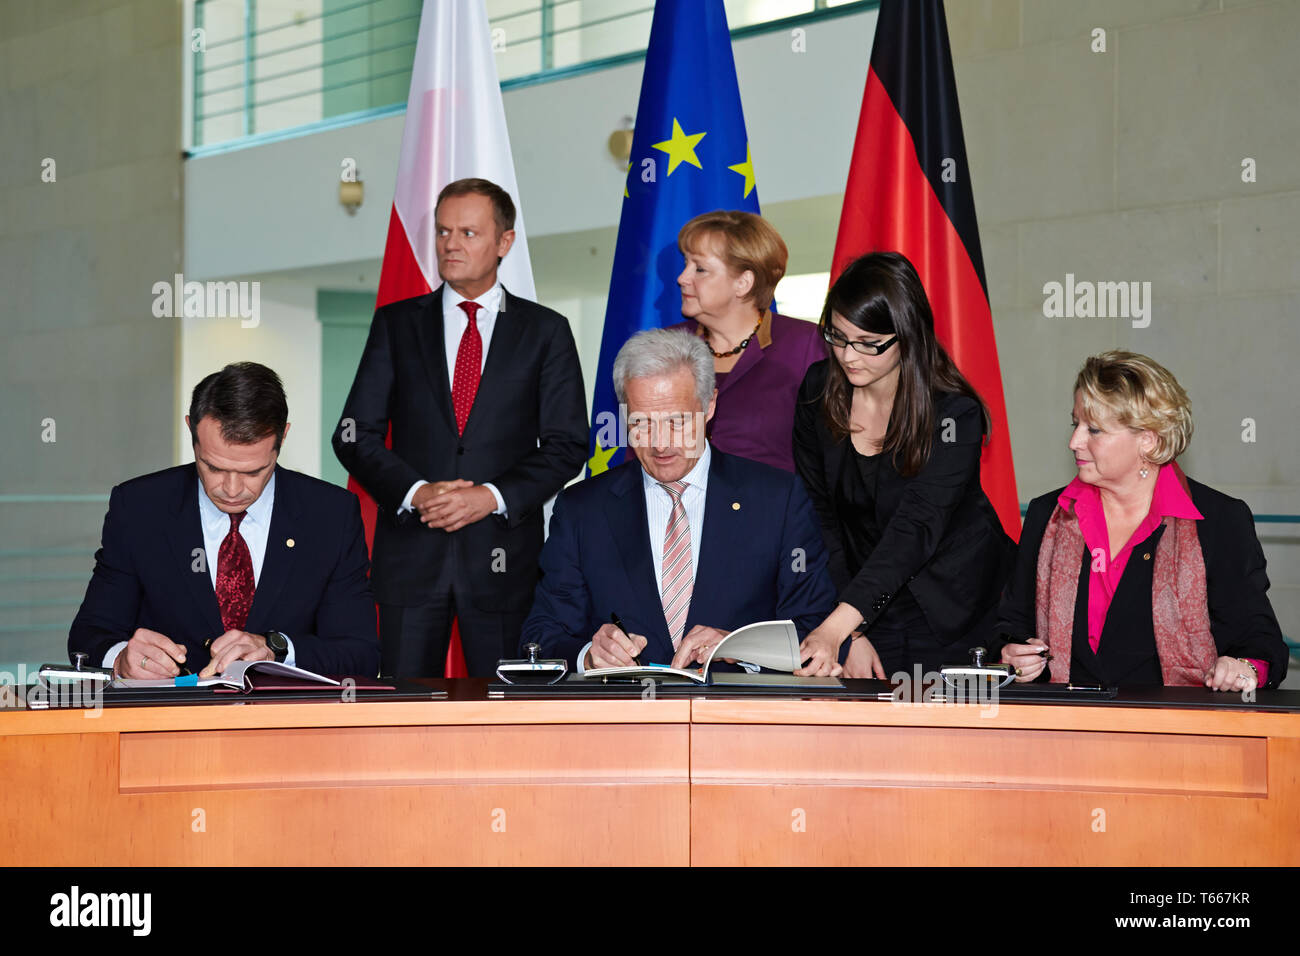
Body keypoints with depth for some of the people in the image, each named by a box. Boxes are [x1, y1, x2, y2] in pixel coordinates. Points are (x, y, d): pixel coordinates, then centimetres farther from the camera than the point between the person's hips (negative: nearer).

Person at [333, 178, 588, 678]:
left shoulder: (545, 331, 6)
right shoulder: (396, 323, 9)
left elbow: (567, 444, 2)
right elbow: (355, 434, 5)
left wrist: (493, 496, -12)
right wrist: (414, 492, -12)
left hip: (503, 557, -1)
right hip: (411, 552, 1)